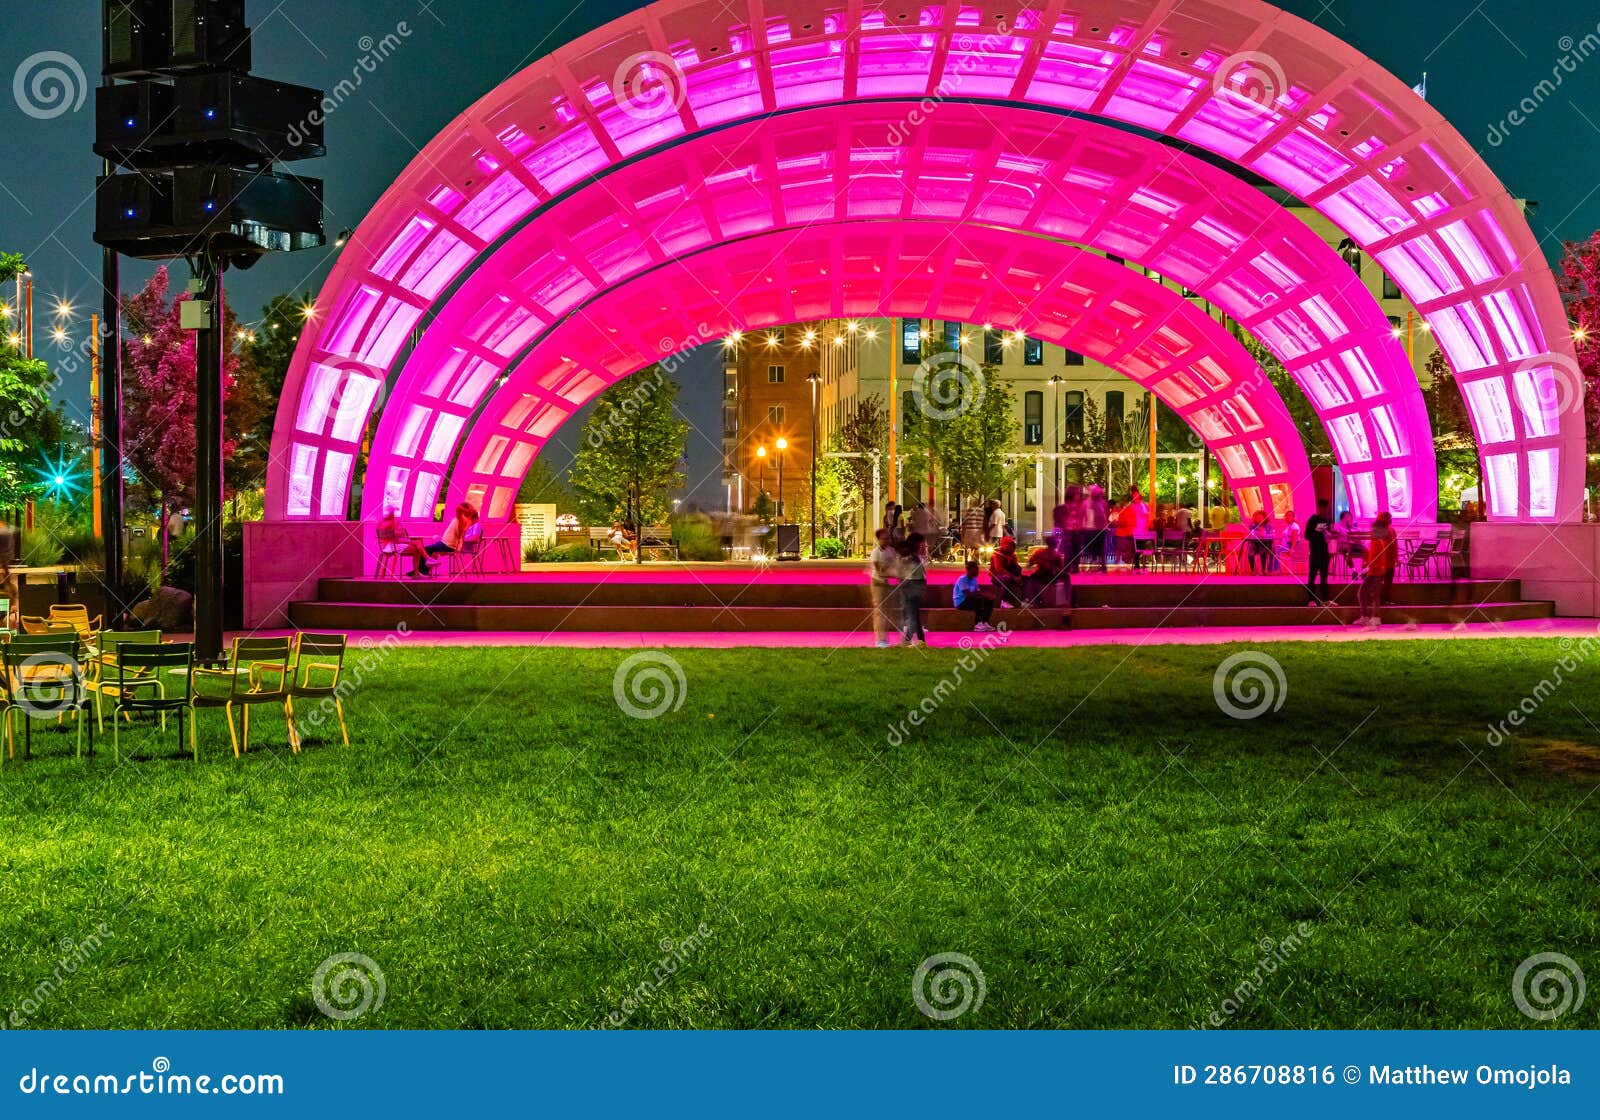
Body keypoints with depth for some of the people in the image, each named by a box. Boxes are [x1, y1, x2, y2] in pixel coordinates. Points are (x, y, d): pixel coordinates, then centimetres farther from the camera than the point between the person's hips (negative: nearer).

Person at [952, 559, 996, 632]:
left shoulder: (974, 579, 9)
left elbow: (978, 592, 8)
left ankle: (985, 623, -5)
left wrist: (986, 594, -14)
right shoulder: (962, 579, -18)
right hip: (961, 603, -9)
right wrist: (983, 594, -34)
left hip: (969, 601, 9)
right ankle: (977, 624, -30)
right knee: (979, 599, -32)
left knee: (989, 600, -4)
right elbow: (968, 594, -30)